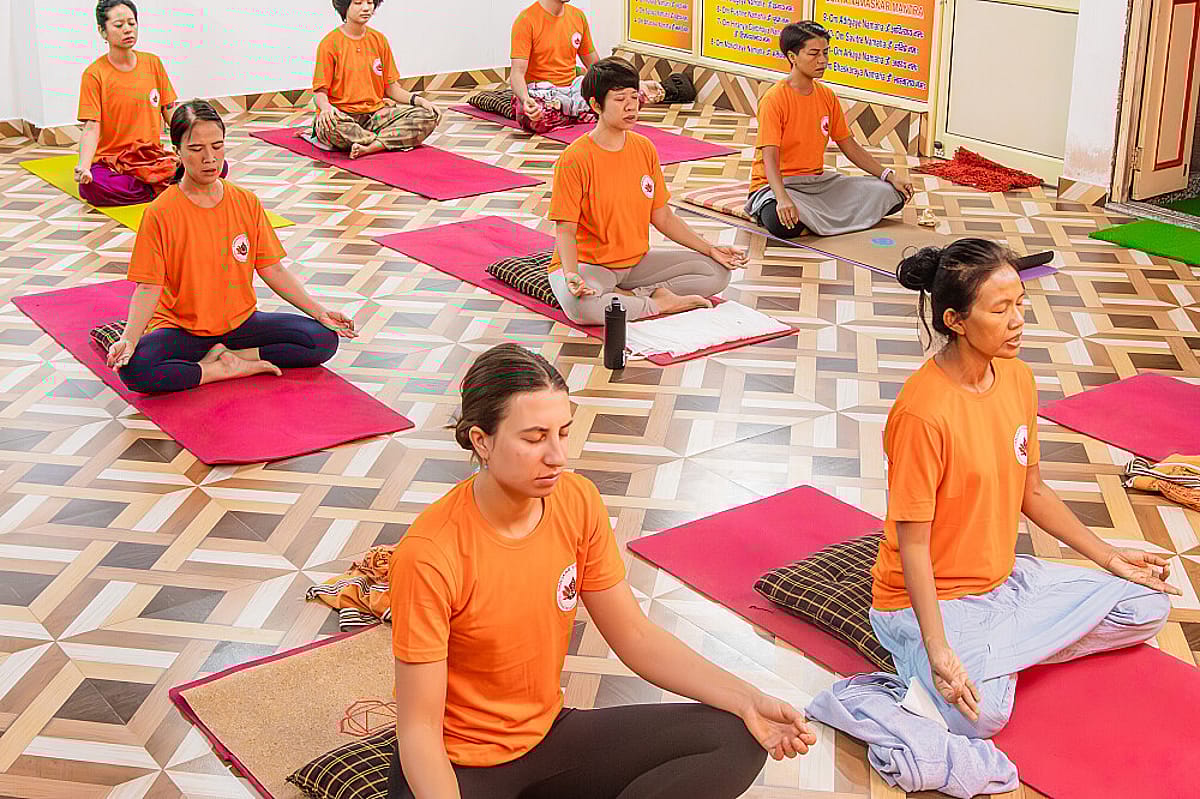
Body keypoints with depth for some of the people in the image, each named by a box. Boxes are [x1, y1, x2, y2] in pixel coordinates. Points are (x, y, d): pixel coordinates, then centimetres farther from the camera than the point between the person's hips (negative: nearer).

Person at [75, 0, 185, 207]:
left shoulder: (153, 63, 8)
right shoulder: (94, 74, -5)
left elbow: (171, 113, 13)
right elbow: (92, 128, -11)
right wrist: (83, 166, -29)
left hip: (154, 158, 3)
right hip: (111, 162, -3)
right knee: (91, 187, -39)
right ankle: (164, 189, -20)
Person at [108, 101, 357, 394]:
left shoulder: (247, 203, 1)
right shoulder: (160, 213, -10)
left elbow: (272, 270, 6)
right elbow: (148, 288, -12)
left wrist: (319, 311, -3)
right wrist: (129, 338, -29)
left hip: (240, 323, 4)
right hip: (181, 330, -3)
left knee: (324, 339, -16)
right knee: (134, 369, -35)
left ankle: (224, 357, -10)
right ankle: (234, 368, -18)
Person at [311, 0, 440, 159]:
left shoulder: (379, 40, 10)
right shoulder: (330, 43, -4)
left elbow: (391, 87, 12)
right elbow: (320, 92, -6)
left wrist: (417, 99, -7)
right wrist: (326, 107, -30)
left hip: (376, 113, 5)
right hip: (342, 114, -4)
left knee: (429, 116, -16)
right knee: (329, 123, -42)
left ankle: (367, 147, -29)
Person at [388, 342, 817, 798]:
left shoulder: (578, 502, -9)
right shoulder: (430, 555, -26)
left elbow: (635, 636, 1)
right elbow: (418, 729, -20)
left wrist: (746, 700, -11)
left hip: (548, 733, 6)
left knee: (738, 742, -9)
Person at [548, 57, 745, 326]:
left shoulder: (644, 148, 3)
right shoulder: (575, 158, -15)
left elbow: (663, 216, 9)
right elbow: (566, 229, -15)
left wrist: (711, 250, 1)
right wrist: (571, 275, -33)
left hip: (637, 261, 6)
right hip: (588, 264, -6)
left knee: (718, 272, -7)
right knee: (580, 305, -41)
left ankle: (627, 296, -14)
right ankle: (661, 303, -18)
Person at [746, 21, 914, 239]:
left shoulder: (827, 96, 7)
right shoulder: (774, 99, -15)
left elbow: (850, 147, 14)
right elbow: (770, 158, -23)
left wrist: (889, 176, 4)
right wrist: (782, 198, -41)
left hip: (818, 181, 7)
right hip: (778, 184, -7)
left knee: (892, 195, -6)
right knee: (782, 223, -42)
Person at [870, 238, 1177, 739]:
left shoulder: (1018, 379, -2)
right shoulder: (922, 412, -26)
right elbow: (912, 543, -23)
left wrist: (1110, 558, 11)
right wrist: (939, 652, -29)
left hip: (1004, 579, 8)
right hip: (930, 597, -8)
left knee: (1149, 606, 4)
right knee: (981, 713, -31)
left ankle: (992, 655, 1)